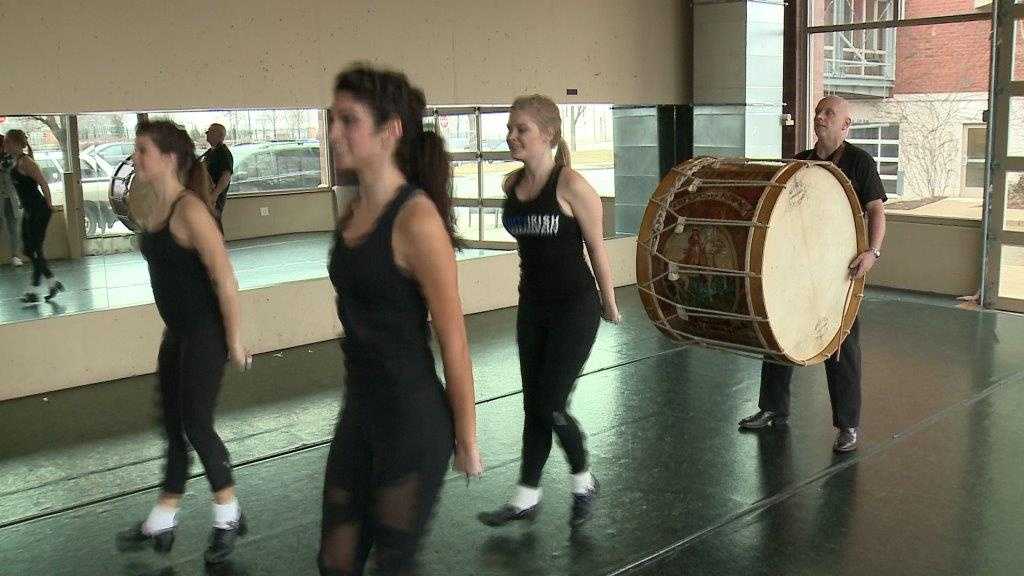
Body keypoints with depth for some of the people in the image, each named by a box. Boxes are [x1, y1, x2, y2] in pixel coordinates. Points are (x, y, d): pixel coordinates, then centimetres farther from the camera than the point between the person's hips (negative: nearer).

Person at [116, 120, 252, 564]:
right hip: (176, 333, 9)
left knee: (196, 426, 1)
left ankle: (228, 515, 21)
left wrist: (234, 341, -17)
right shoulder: (155, 208, 7)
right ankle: (162, 522, 29)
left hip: (205, 334, -8)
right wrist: (174, 326, 20)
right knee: (173, 427, 16)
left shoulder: (190, 210, -20)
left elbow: (224, 279, -20)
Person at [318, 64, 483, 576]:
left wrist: (467, 440, -9)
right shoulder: (352, 213, 5)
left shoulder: (417, 219, -19)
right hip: (359, 413, 8)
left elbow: (453, 342, -15)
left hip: (413, 419, -8)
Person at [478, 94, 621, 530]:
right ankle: (526, 497, 24)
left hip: (574, 308, -6)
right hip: (532, 306, 6)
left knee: (549, 407, -4)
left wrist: (609, 305, -1)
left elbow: (596, 249, -9)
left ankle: (583, 480, 22)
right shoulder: (511, 184, 3)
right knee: (533, 405, 12)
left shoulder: (571, 185, -17)